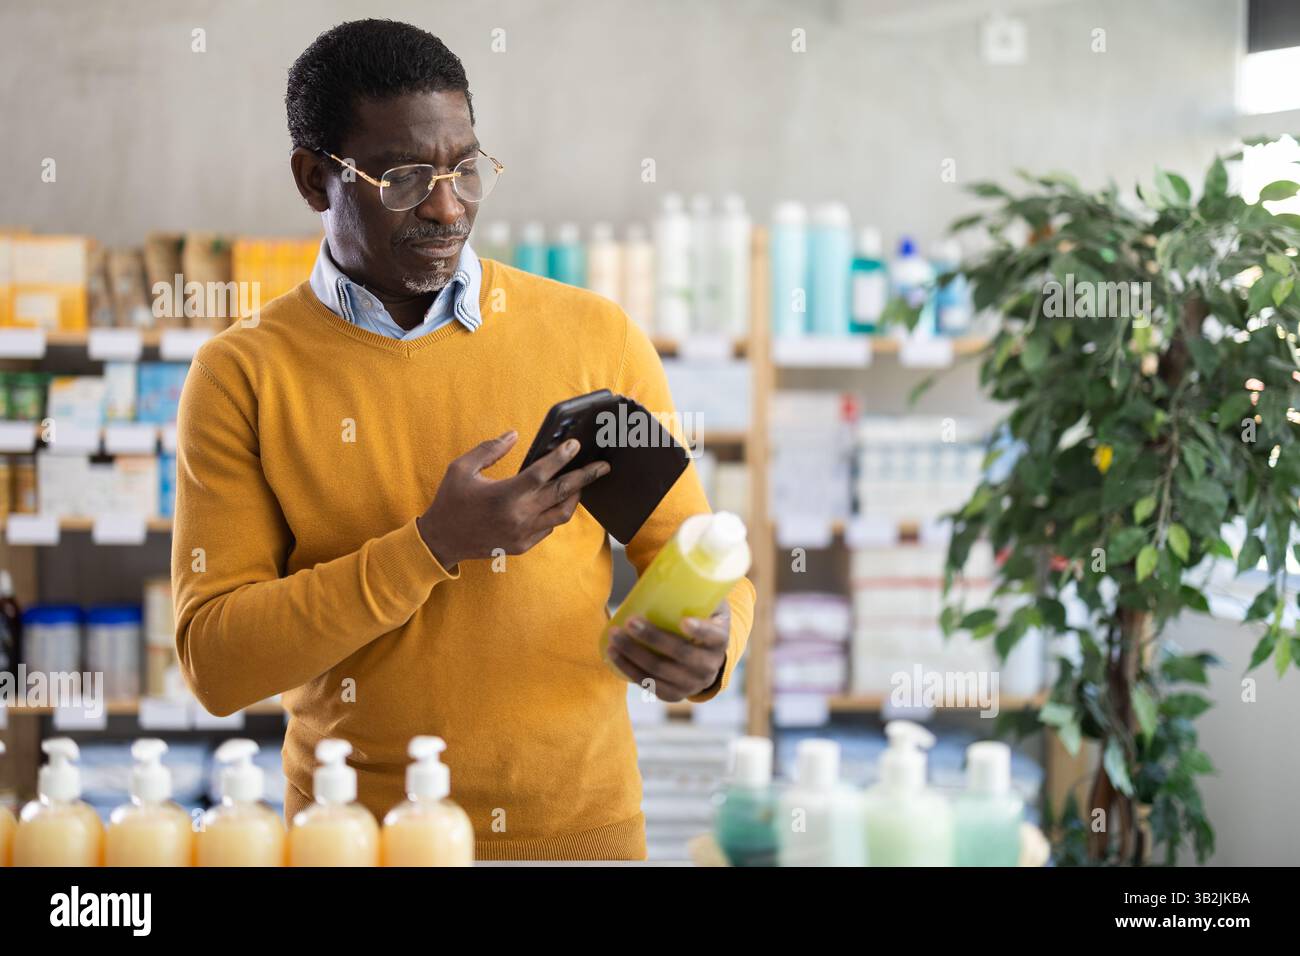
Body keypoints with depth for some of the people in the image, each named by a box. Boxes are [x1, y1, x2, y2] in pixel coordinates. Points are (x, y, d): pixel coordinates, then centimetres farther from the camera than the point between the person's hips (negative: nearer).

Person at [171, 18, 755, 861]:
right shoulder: (242, 376, -5)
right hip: (359, 832, -1)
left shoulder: (596, 338, -2)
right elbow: (214, 660, -10)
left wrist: (708, 647, -18)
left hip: (581, 821, 1)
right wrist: (432, 546, -20)